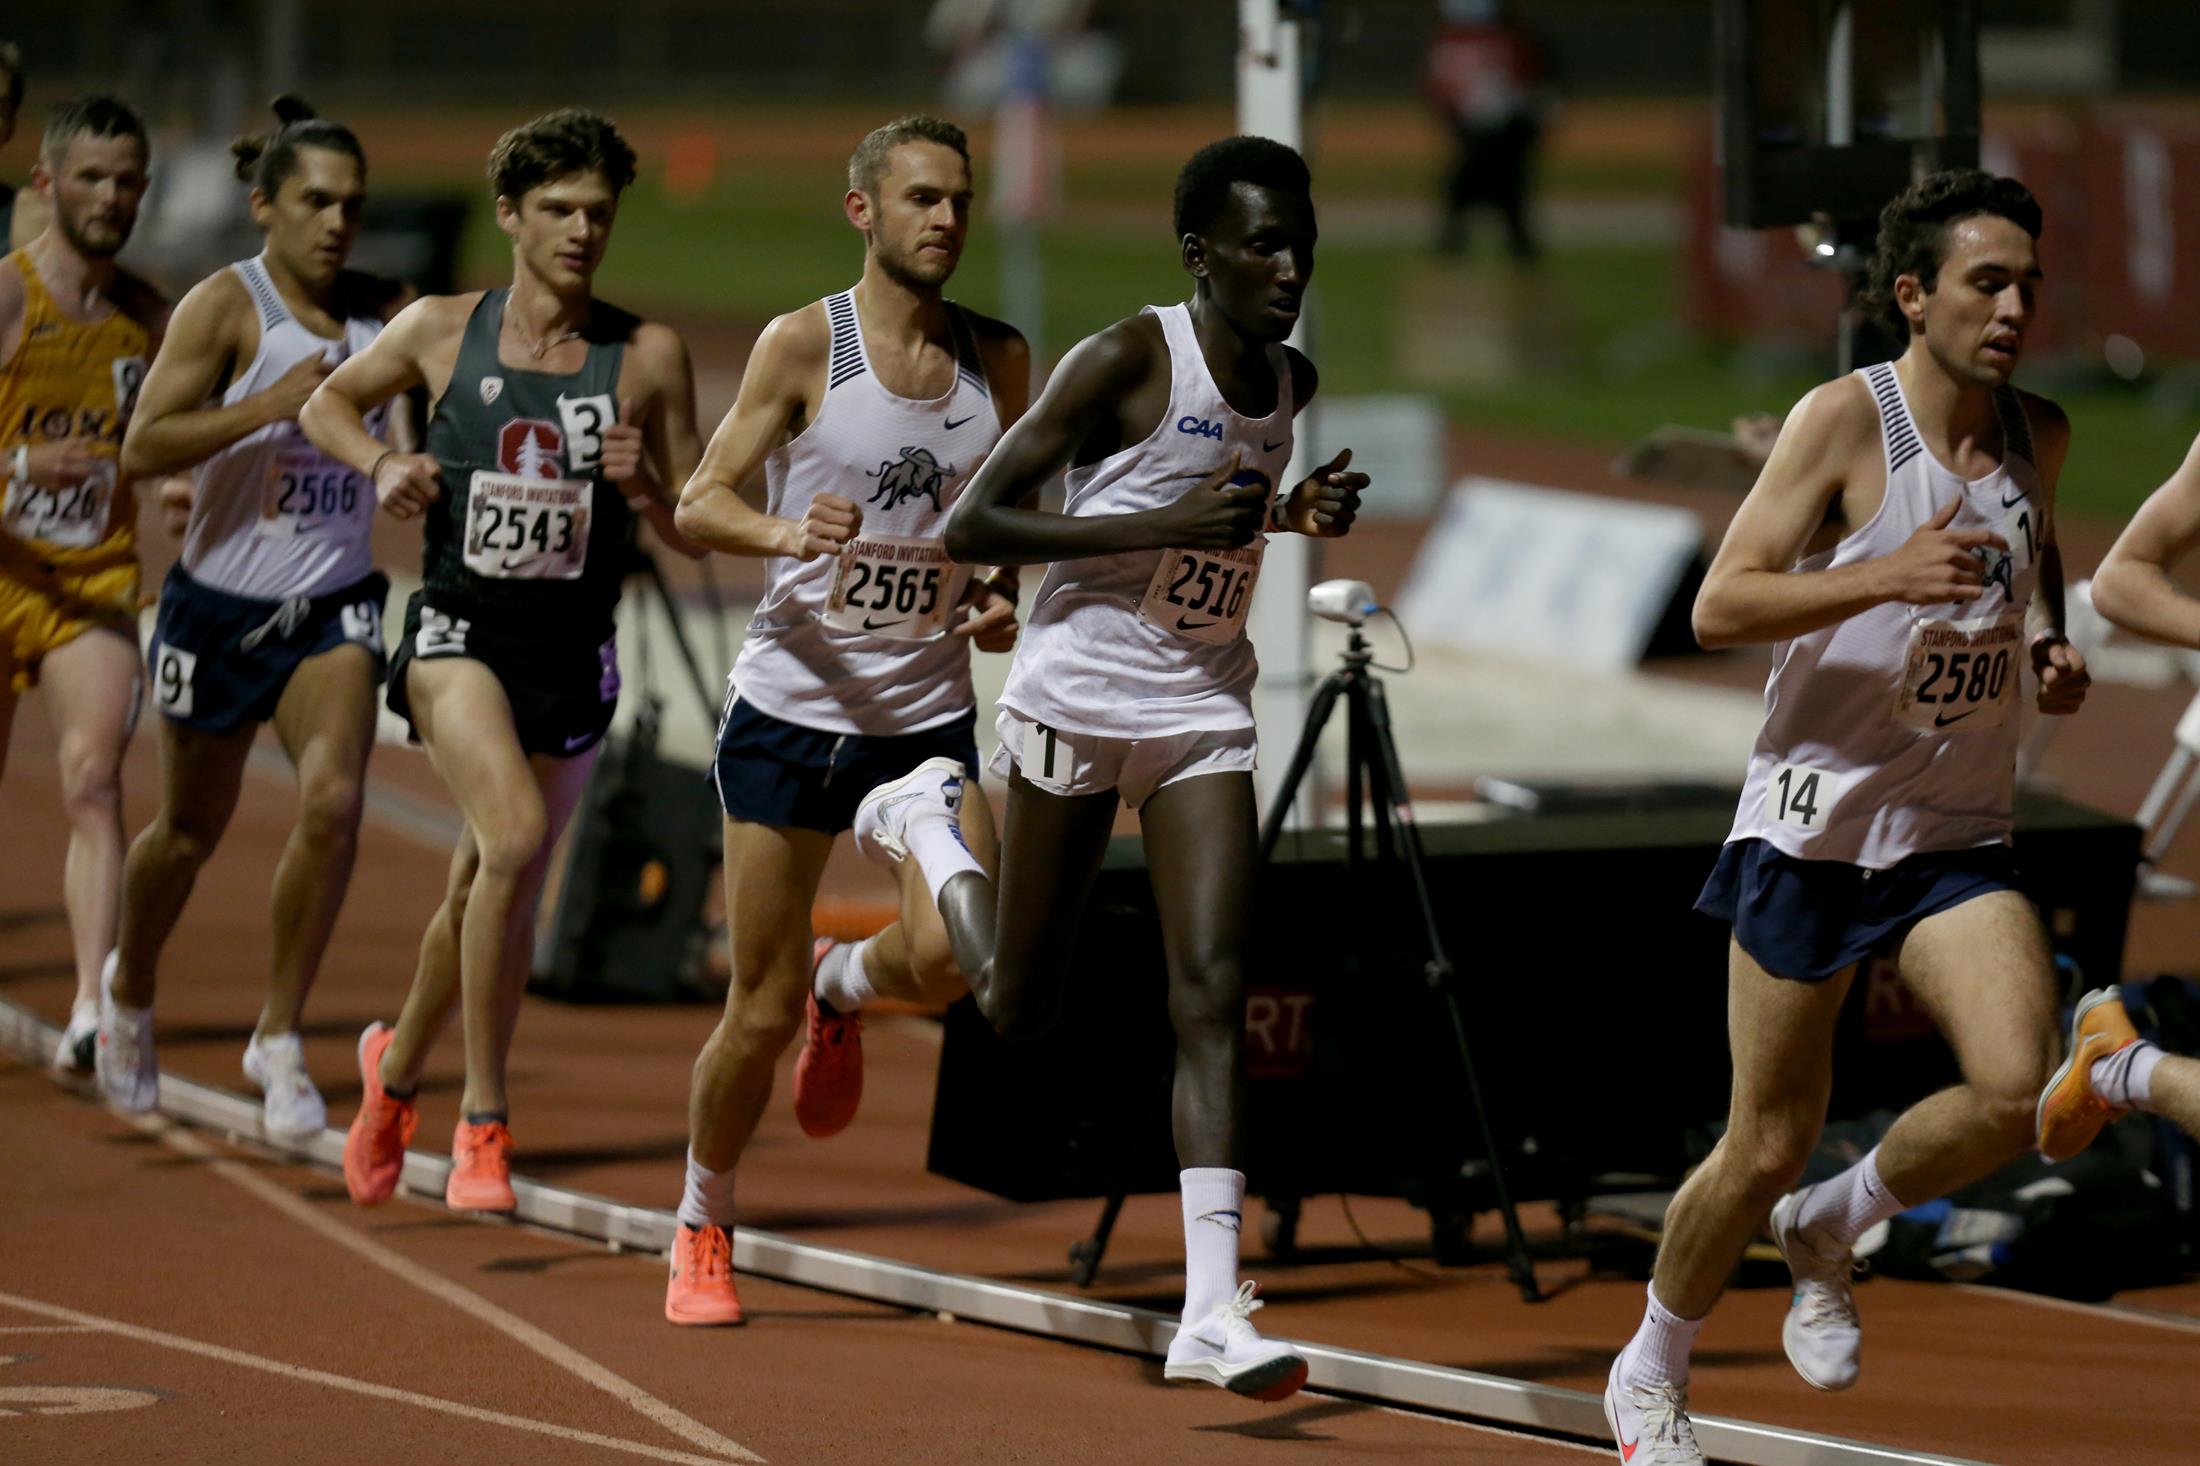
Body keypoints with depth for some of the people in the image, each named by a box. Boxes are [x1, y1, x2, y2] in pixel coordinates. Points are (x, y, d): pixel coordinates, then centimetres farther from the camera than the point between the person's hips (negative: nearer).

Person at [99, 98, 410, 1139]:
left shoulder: (385, 312, 1)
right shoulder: (226, 307, -12)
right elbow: (142, 448, -19)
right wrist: (275, 404, -27)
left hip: (335, 610, 2)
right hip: (221, 605, -2)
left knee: (333, 802, -19)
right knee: (190, 831, 13)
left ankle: (279, 1035, -5)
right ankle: (131, 994, 43)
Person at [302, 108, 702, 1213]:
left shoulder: (649, 358, 0)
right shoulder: (440, 332, 1)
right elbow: (328, 404, 18)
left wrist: (644, 487, -17)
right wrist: (380, 464, -2)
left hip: (572, 653, 2)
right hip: (459, 627, -2)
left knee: (491, 894, 13)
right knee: (515, 837, -27)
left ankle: (395, 1071, 42)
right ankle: (482, 1116, -18)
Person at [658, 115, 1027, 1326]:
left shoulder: (998, 359, 5)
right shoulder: (803, 345, -7)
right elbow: (698, 506, -9)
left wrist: (1003, 596, -1)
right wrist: (785, 531, -29)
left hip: (931, 713, 3)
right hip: (791, 707, -3)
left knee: (948, 958, -20)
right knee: (760, 1013, 0)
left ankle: (844, 986, 17)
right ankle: (701, 1228, 24)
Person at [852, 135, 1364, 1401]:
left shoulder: (1291, 383, 6)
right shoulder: (1125, 360, -15)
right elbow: (970, 527, -18)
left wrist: (1298, 512, 6)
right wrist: (1169, 525, -24)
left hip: (1205, 713, 4)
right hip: (1078, 696, -4)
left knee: (1215, 996, -11)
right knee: (1023, 1010, 10)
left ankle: (1212, 1314, -17)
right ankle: (929, 821, 41)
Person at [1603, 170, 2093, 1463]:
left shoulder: (2041, 434, 4)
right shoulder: (1846, 421, -13)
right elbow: (1720, 604, -18)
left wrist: (2052, 646, 7)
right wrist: (1889, 575, -31)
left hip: (1960, 834, 4)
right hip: (1813, 824, -4)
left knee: (2021, 1089, -19)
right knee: (1768, 1149, 3)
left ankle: (1832, 1226, 10)